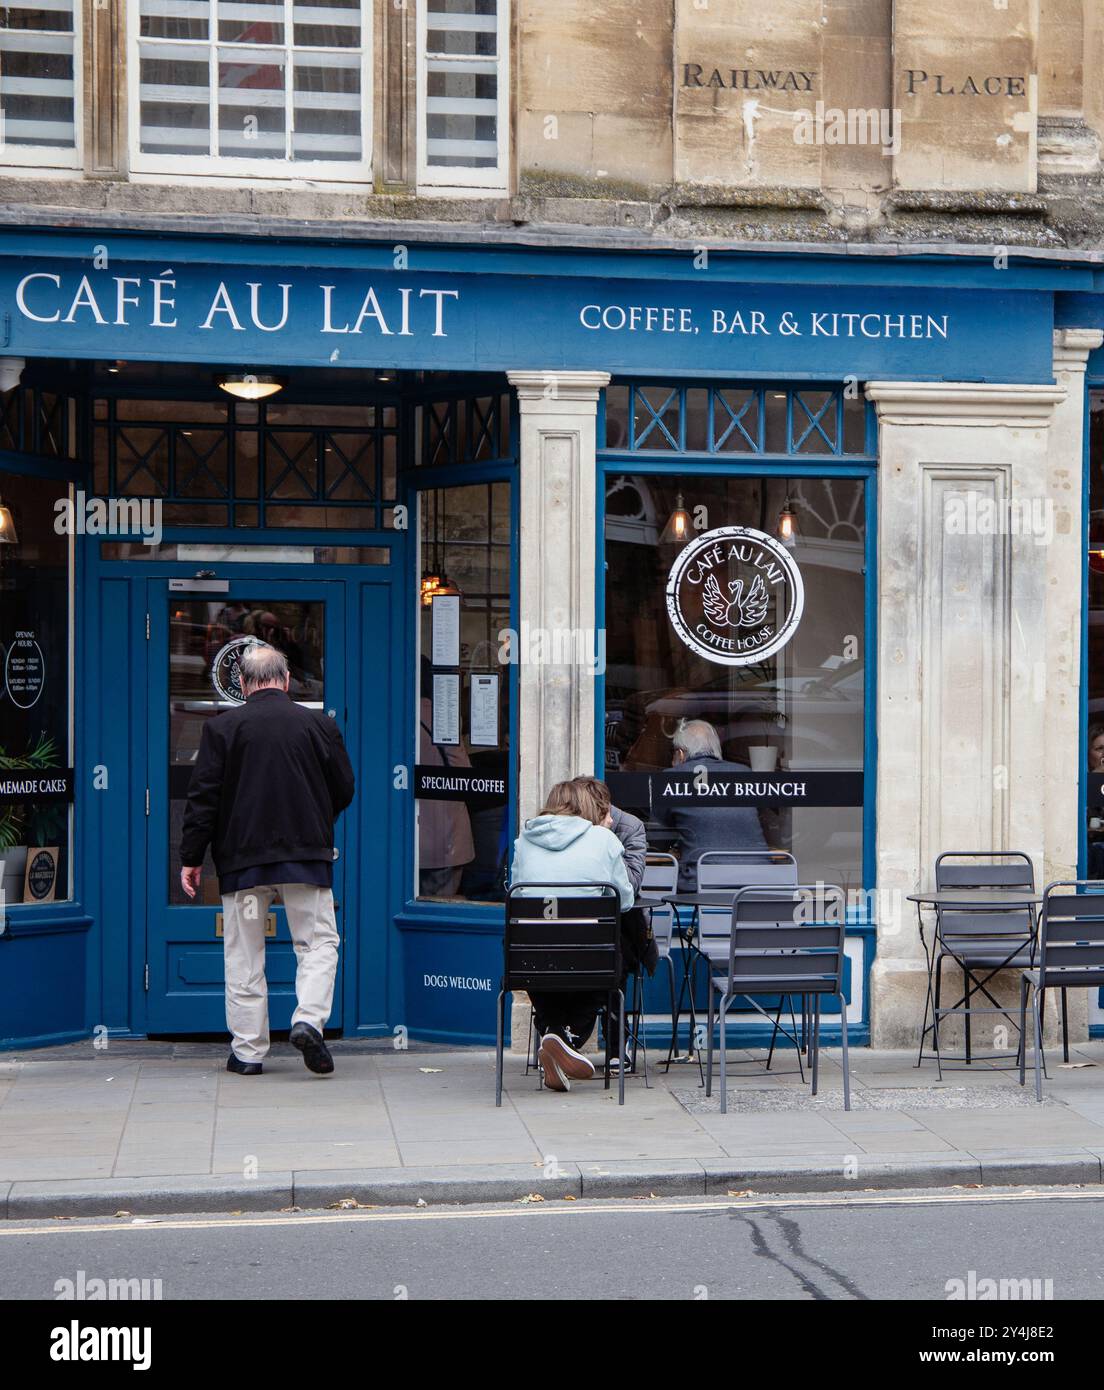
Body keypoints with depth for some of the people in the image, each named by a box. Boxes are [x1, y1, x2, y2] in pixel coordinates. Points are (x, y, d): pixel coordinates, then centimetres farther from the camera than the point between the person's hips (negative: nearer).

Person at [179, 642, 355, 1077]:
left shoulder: (221, 727, -4)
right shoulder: (319, 724, 0)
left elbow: (202, 797, -4)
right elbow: (343, 790, 7)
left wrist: (191, 857, 2)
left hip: (242, 858, 0)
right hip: (306, 854, 0)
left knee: (244, 955, 8)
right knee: (318, 943, 10)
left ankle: (248, 1051, 9)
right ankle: (308, 1020, -12)